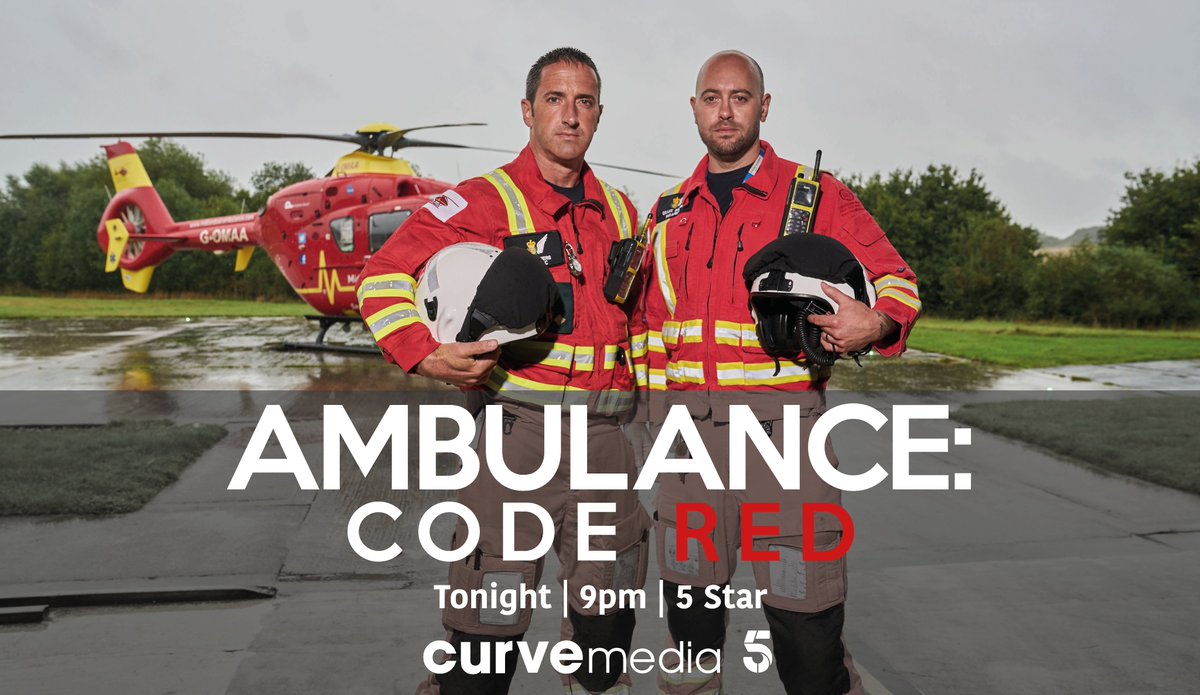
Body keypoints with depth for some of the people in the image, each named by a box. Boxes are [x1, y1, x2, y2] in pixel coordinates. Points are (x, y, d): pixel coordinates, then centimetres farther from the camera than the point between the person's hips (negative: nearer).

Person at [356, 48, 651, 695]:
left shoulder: (620, 212, 14)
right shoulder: (485, 200, -4)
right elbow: (383, 276, -6)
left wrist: (639, 382, 14)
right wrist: (424, 353, -19)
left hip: (604, 435, 6)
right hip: (518, 428, -5)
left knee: (607, 618, 15)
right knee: (489, 621, -2)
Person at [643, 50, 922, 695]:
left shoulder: (816, 195, 5)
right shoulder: (670, 211, 17)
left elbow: (894, 277, 5)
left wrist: (877, 324, -16)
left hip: (778, 416, -4)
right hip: (687, 418, 4)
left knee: (803, 610, -6)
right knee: (689, 596, 13)